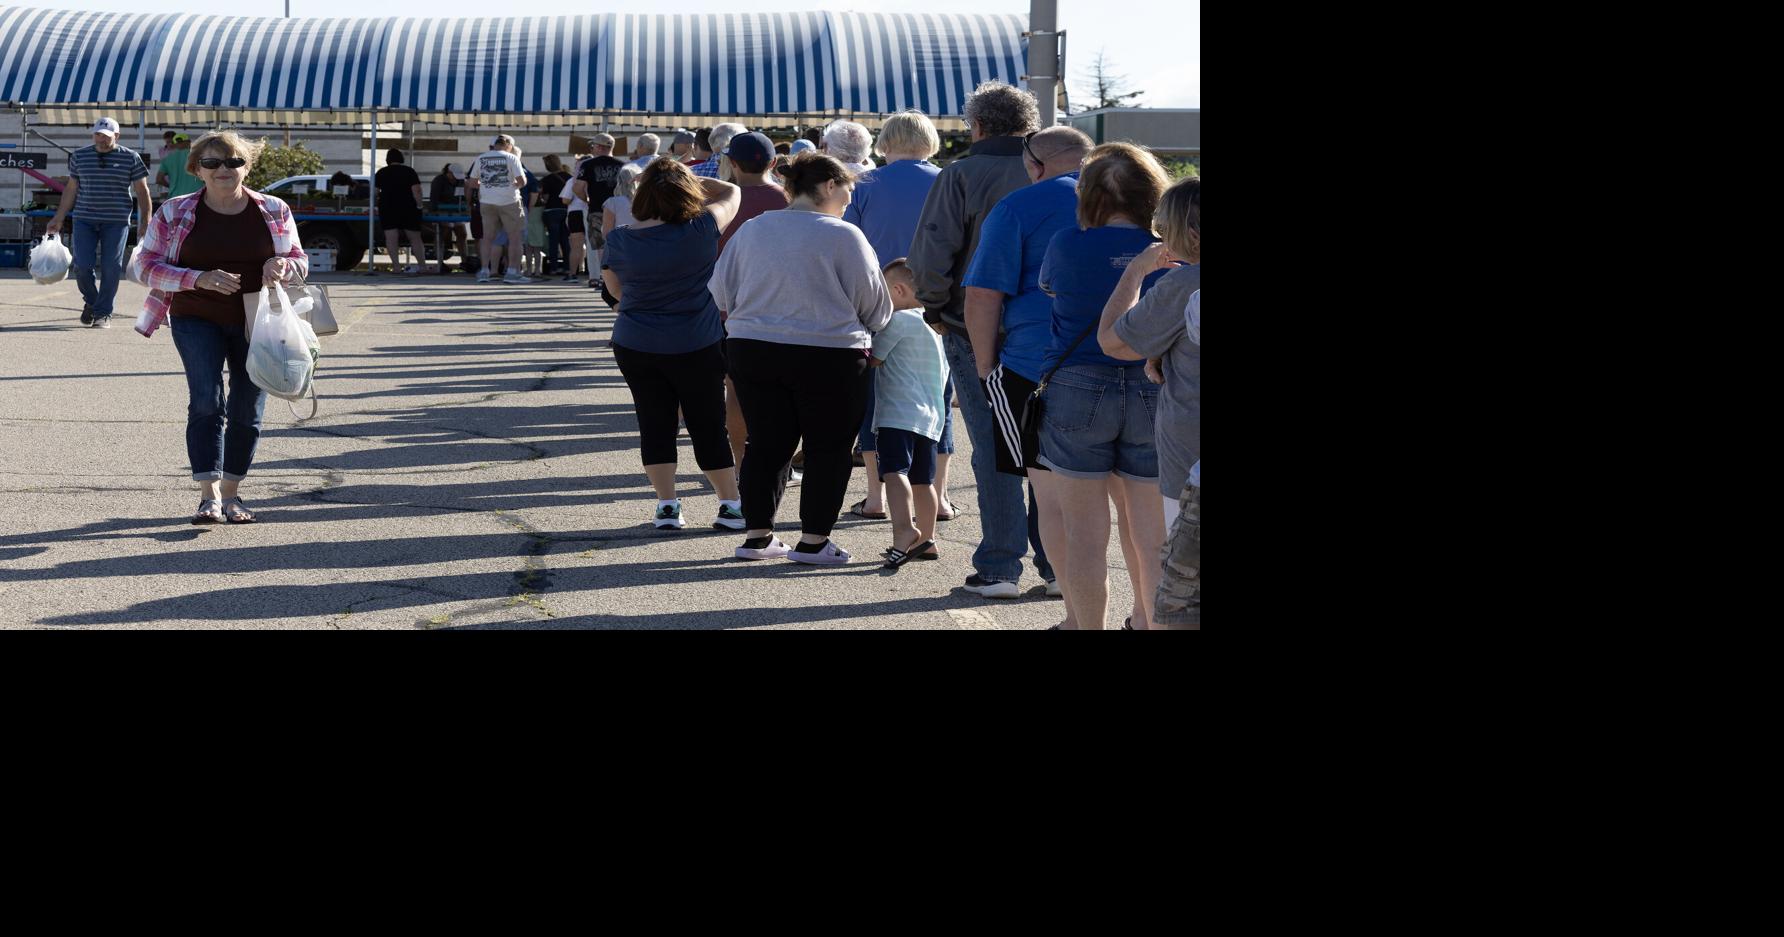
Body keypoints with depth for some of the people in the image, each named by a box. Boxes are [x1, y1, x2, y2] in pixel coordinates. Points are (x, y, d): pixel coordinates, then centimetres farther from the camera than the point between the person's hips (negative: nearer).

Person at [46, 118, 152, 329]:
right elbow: (71, 190, 15)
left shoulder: (130, 158, 2)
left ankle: (103, 313, 6)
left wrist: (145, 221, -4)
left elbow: (142, 191, 4)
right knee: (83, 266, -7)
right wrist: (58, 219, 13)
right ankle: (91, 302, 20)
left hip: (116, 222, -2)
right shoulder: (79, 157, 9)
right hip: (85, 220, 2)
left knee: (111, 268, -5)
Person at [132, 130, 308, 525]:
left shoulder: (274, 211, 5)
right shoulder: (174, 213, 1)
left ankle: (231, 494, 16)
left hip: (257, 322, 2)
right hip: (198, 320, -2)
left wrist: (283, 265, -14)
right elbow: (148, 266, -2)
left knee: (247, 410, 2)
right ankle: (208, 496, -18)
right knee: (206, 402, -16)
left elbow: (300, 262, 12)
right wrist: (199, 278, -18)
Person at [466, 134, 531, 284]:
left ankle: (485, 272, 7)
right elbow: (522, 181, -12)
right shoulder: (511, 158, -5)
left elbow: (472, 183, 10)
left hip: (487, 203, 4)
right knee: (515, 238, 4)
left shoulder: (481, 159, 6)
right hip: (509, 202, -4)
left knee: (488, 238, 10)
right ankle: (513, 272, 1)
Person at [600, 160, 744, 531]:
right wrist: (687, 178, 8)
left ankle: (667, 506, 7)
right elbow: (730, 192, 5)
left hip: (636, 347, 2)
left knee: (655, 424, 10)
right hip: (697, 347, -2)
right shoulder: (701, 230, -12)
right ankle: (731, 505, 11)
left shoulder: (619, 239, -6)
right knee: (709, 426, 7)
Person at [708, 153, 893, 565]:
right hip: (828, 357, -5)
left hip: (751, 351, 5)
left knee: (766, 443, 14)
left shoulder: (752, 230, 5)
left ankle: (758, 535, 16)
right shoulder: (843, 236, -9)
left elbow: (721, 291, 11)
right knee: (828, 448, 7)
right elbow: (875, 306, -5)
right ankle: (813, 540, 7)